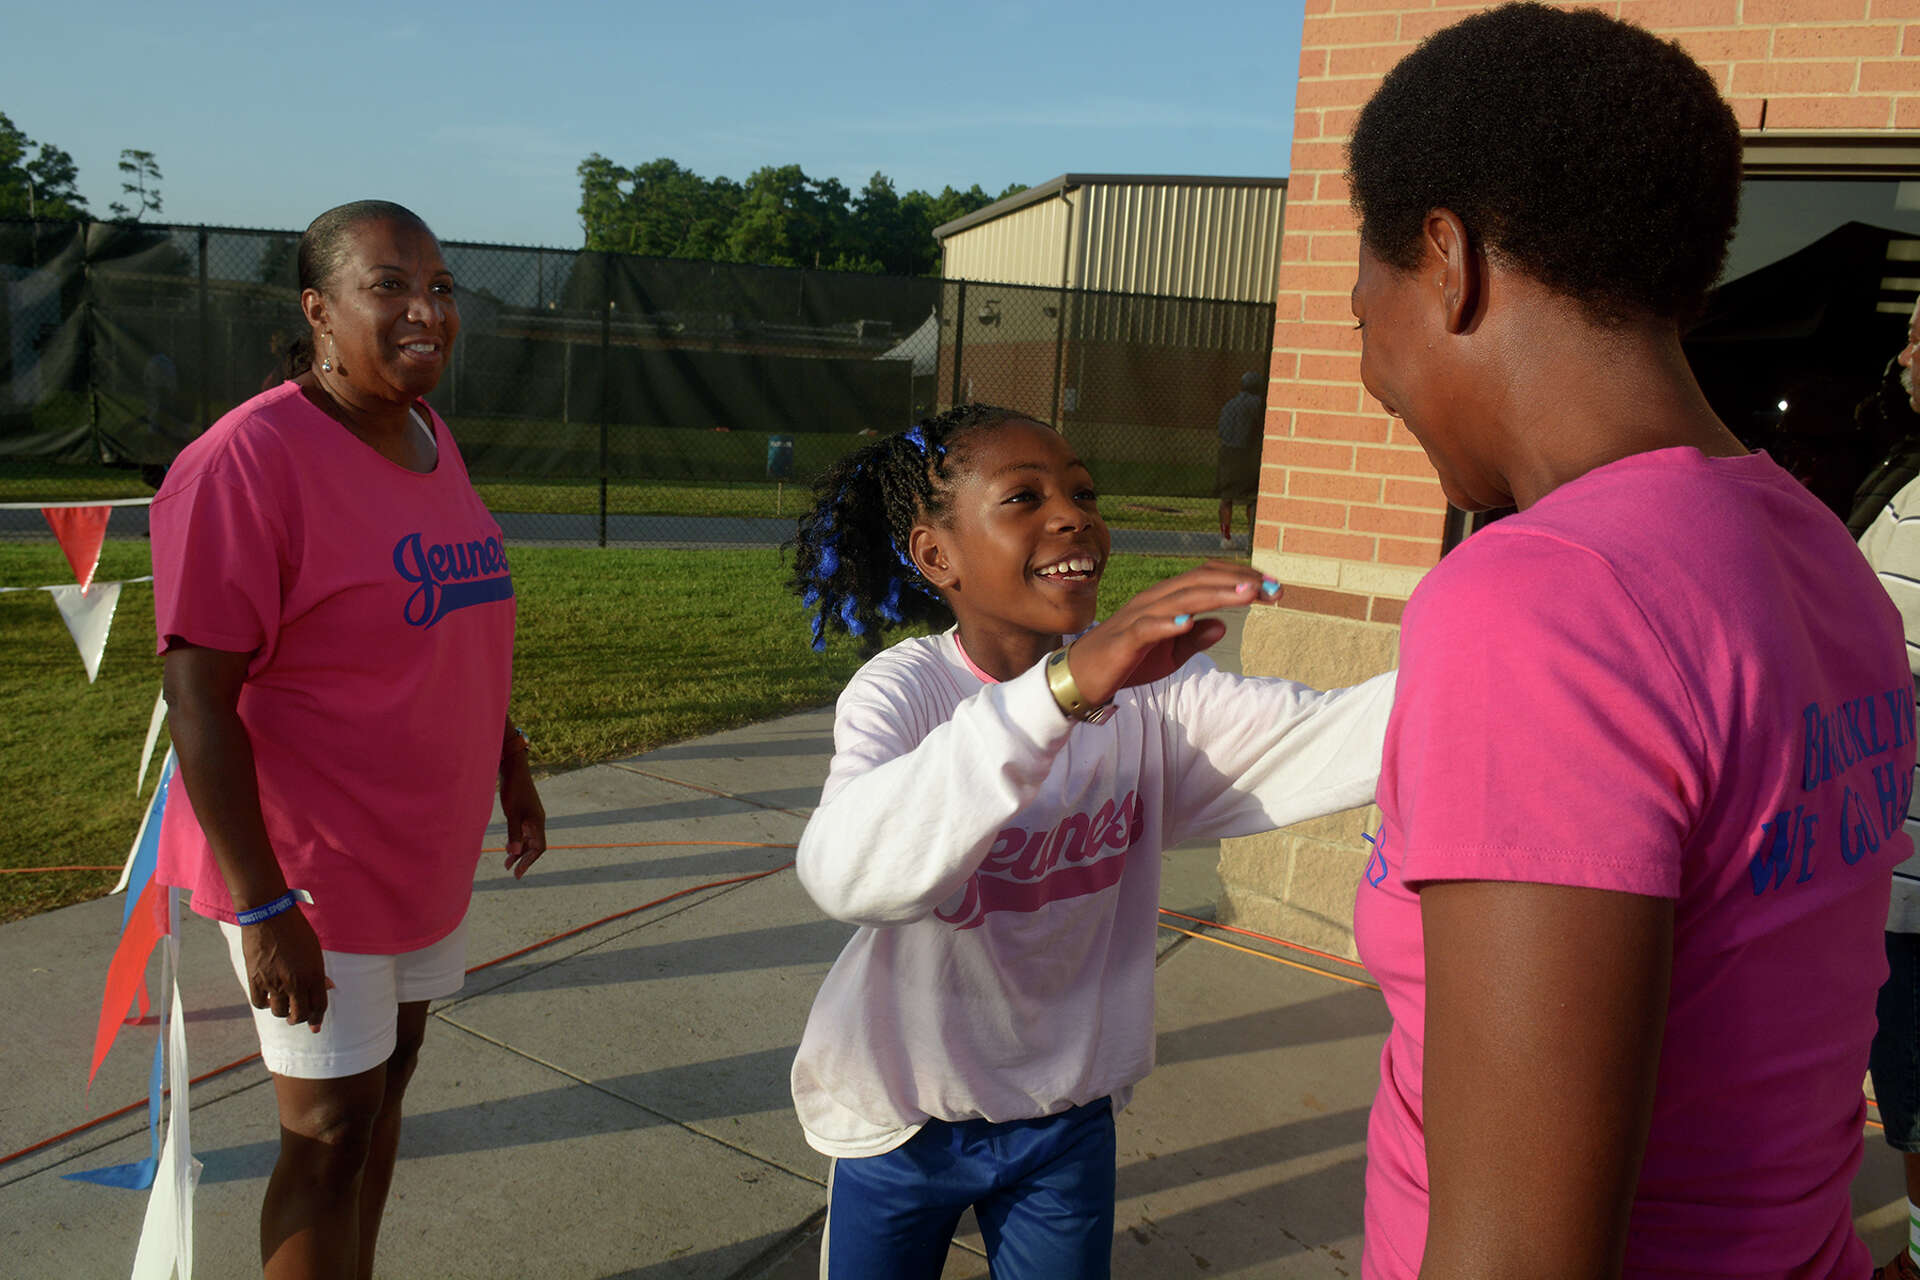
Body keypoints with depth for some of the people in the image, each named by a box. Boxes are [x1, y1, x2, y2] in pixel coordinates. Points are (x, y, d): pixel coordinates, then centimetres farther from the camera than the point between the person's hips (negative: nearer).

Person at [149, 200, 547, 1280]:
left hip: (423, 854, 8)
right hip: (309, 868, -8)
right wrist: (262, 905, -22)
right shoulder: (249, 460, -20)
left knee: (386, 1082, 21)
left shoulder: (430, 439, 4)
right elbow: (201, 701, -21)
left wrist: (510, 765, 17)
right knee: (330, 1133, 5)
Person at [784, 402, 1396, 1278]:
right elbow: (847, 868, -43)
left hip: (1068, 1115, 3)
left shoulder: (1147, 685, -10)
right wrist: (1063, 689, -54)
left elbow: (1318, 740, -23)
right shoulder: (903, 691, -22)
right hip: (904, 1115, -2)